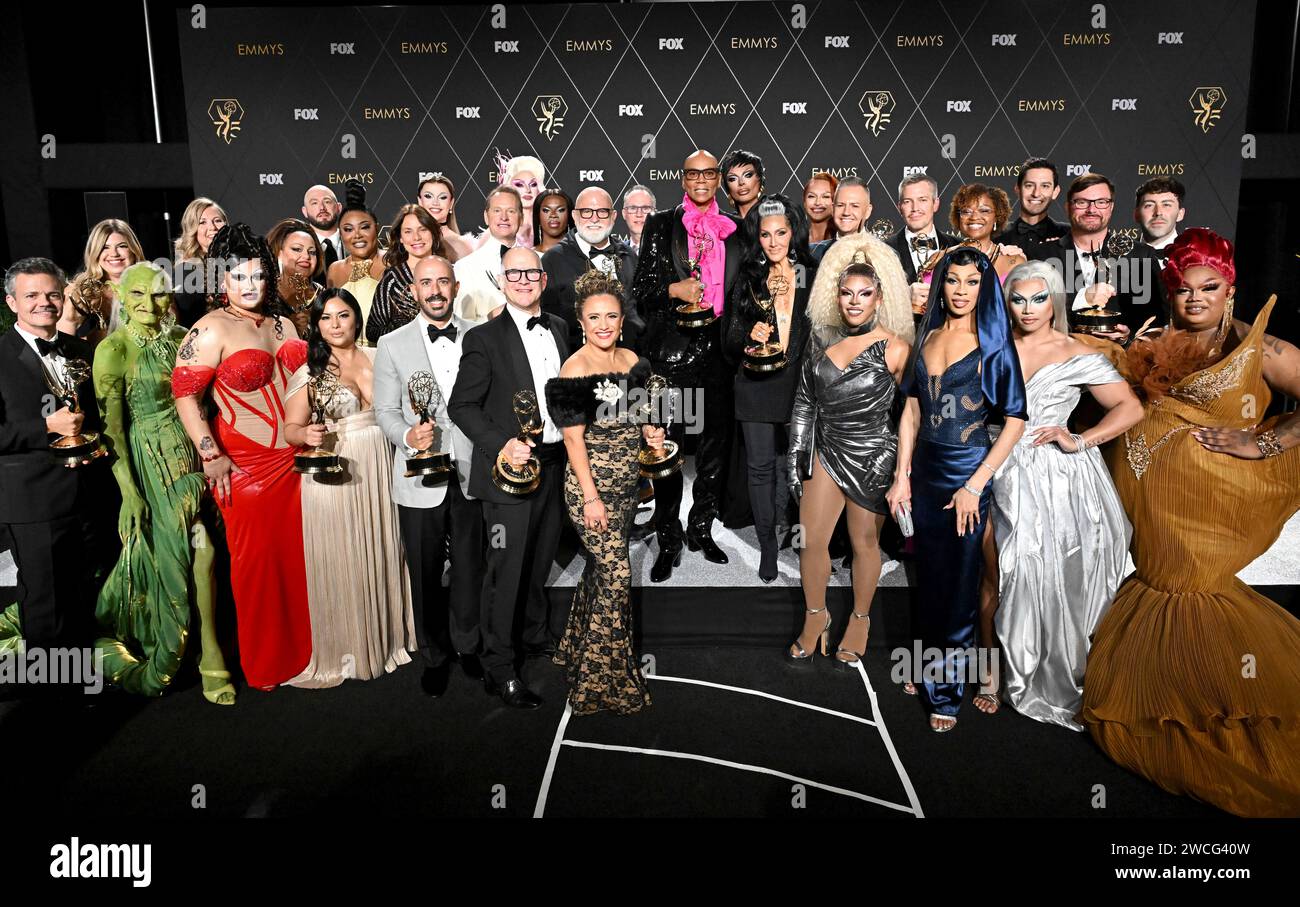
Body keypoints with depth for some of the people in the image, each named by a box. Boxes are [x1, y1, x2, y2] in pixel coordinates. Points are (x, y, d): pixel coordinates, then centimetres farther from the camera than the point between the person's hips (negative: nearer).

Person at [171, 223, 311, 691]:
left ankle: (301, 646, 30)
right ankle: (264, 662, 25)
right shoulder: (212, 329, -9)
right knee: (257, 561, 7)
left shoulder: (282, 322, 10)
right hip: (246, 464, -5)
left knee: (296, 553, 11)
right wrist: (210, 455, -16)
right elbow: (185, 393, -11)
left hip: (294, 457, 5)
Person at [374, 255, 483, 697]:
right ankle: (435, 656, 29)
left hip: (471, 475, 1)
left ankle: (467, 645, 34)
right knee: (426, 574, 10)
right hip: (421, 478, -1)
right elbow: (385, 411, 1)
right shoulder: (392, 344, 0)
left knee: (471, 567, 12)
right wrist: (408, 435, -19)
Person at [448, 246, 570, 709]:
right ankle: (499, 670, 13)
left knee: (540, 560, 21)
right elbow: (462, 405, -10)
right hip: (511, 467, -6)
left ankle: (539, 636, 42)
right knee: (506, 570, 0)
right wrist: (501, 445, -23)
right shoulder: (484, 338, -9)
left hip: (554, 463, 6)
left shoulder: (559, 329, 9)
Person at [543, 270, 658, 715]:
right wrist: (591, 498, -17)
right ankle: (604, 680, 9)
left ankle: (579, 650, 35)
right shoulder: (575, 369, -13)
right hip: (591, 483, -7)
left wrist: (647, 432, 1)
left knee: (600, 567, 16)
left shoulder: (631, 359, 8)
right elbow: (573, 438, -15)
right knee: (616, 576, -6)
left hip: (626, 482, 7)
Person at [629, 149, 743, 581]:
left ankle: (702, 529, 24)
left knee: (717, 441, 9)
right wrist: (674, 289, -16)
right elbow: (639, 290, 1)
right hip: (672, 347, -3)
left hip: (719, 346, 4)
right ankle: (668, 542, 9)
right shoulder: (660, 225, 6)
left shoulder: (732, 230, 14)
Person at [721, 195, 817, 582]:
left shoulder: (812, 278, 3)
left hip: (798, 385, 0)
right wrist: (750, 336, -16)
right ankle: (767, 546, 16)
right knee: (760, 467, 4)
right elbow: (730, 342, 4)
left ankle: (782, 537, 22)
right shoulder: (747, 281, 3)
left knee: (788, 466, 5)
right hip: (757, 386, 0)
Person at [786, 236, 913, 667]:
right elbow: (804, 401, 8)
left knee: (864, 542, 10)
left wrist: (888, 459, -8)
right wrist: (796, 455, 7)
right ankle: (815, 617, 26)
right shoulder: (823, 339, 3)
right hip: (827, 450, 4)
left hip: (871, 454, -3)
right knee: (811, 539, 4)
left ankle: (860, 620, 30)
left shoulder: (893, 349, -9)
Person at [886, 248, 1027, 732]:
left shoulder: (994, 343, -7)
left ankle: (946, 691, 19)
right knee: (929, 577, 15)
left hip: (969, 473, -4)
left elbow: (1015, 419, -10)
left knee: (959, 583, 5)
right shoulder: (928, 337, 7)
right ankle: (927, 666, 33)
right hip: (925, 470, 4)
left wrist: (975, 486, -15)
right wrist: (902, 475, 3)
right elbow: (912, 409, 9)